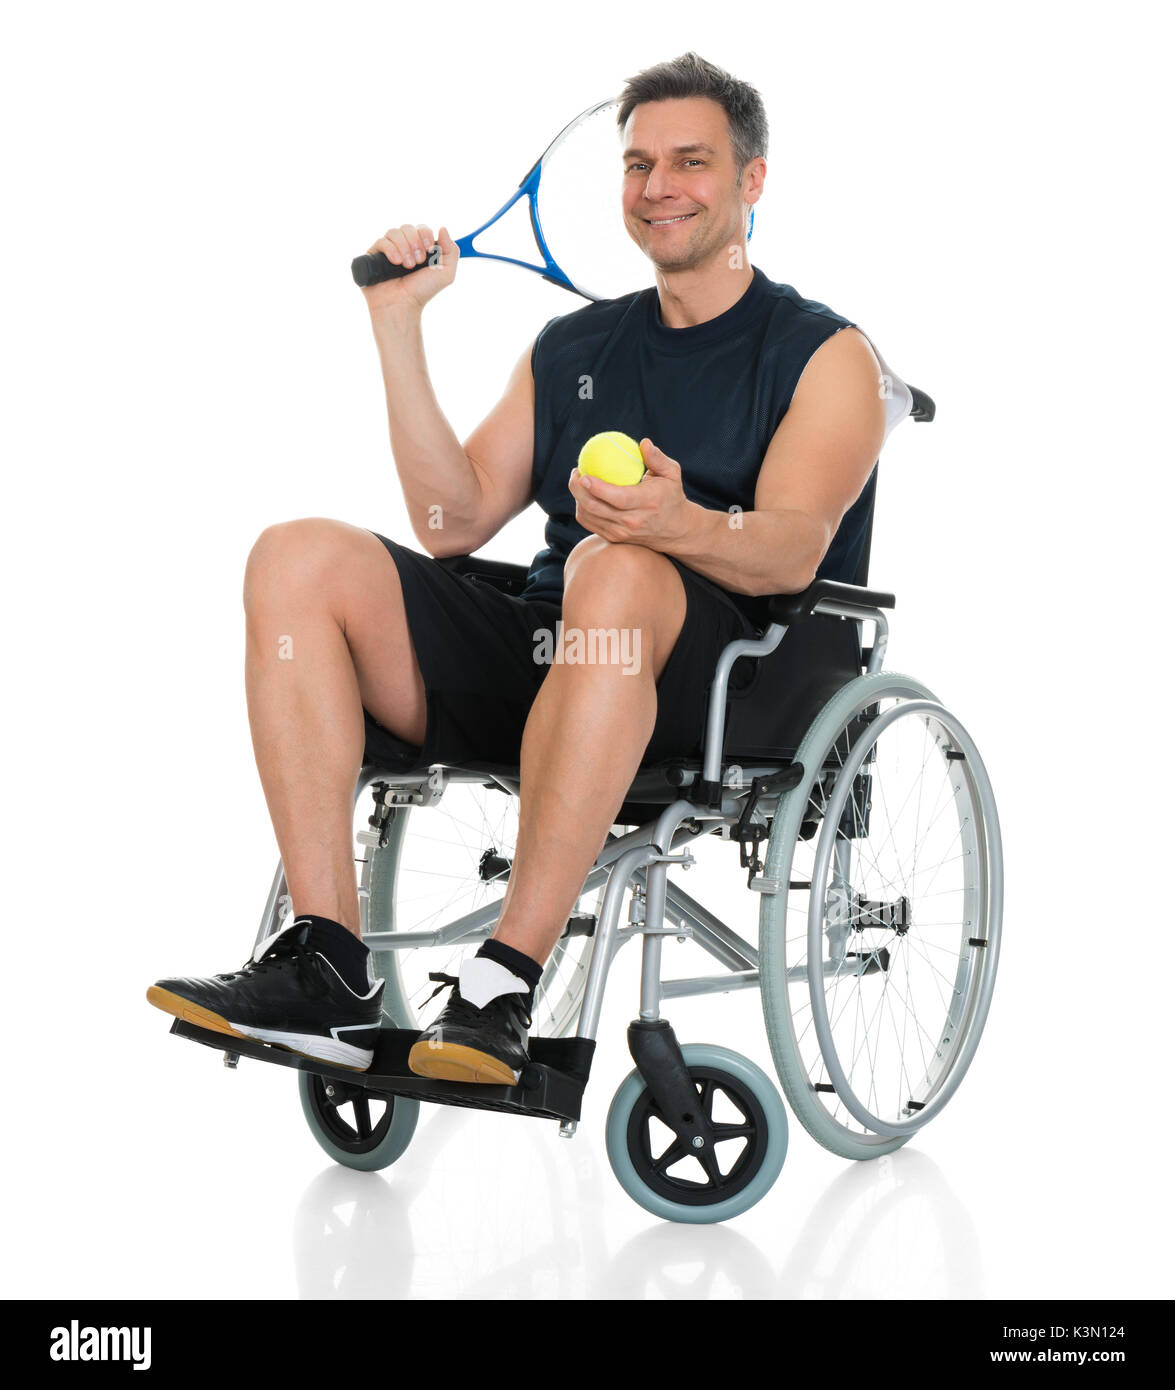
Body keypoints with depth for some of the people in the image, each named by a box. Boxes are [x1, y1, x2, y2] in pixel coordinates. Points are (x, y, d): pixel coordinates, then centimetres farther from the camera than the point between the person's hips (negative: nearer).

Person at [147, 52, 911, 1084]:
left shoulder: (824, 356, 9)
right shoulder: (570, 349, 24)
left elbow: (794, 548, -11)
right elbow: (453, 523, 14)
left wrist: (681, 524, -33)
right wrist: (400, 327, 9)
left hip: (723, 683, -5)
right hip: (536, 654, 5)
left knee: (615, 571, -39)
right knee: (300, 557, -16)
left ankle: (505, 984, -38)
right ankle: (328, 969, -26)